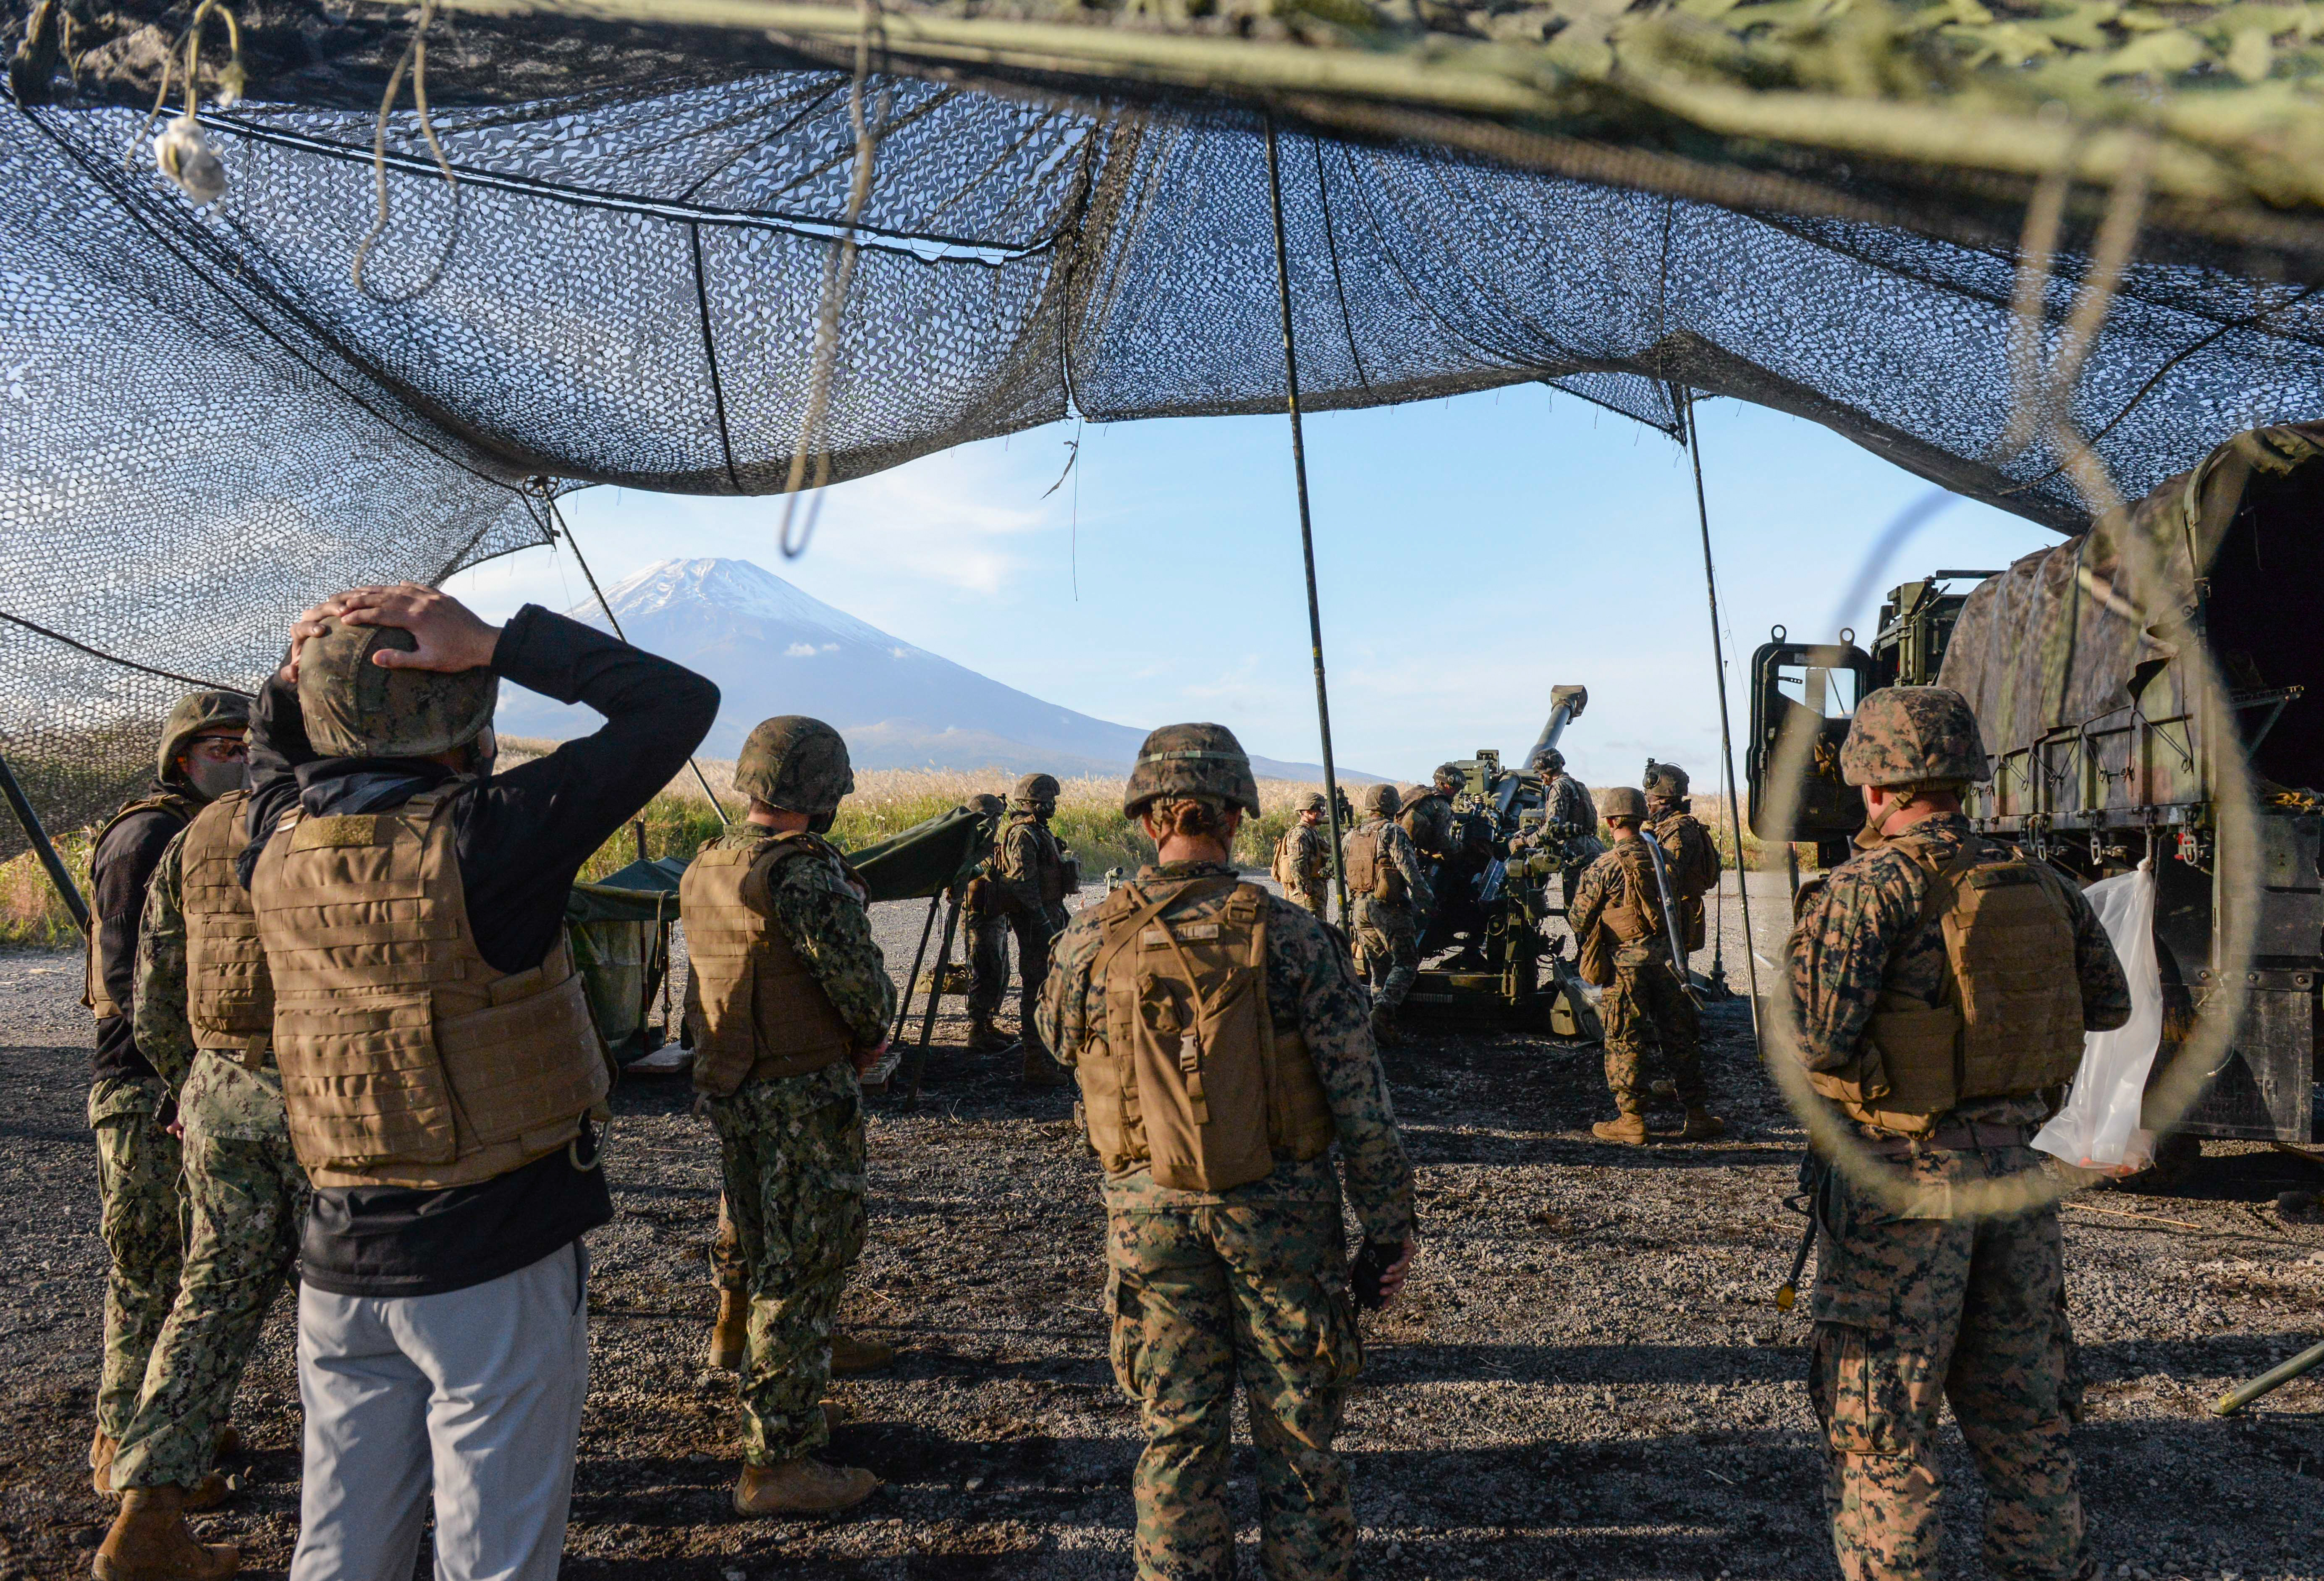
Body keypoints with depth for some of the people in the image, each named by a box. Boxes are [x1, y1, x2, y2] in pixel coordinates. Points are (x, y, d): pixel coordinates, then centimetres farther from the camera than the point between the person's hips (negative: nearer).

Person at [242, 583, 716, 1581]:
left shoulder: (280, 845, -1)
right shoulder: (482, 836, -20)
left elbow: (273, 748, 25)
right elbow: (681, 703, -15)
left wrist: (299, 671, 6)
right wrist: (495, 643, -16)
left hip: (343, 1263, 6)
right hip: (495, 1269, -6)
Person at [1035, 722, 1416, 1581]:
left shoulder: (1092, 940, -7)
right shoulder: (1288, 934, -12)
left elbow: (1058, 1036, 13)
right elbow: (1358, 1094, -9)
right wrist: (1389, 1226, 0)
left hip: (1151, 1211, 2)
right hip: (1279, 1208, -1)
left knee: (1176, 1432, 15)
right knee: (1296, 1428, 15)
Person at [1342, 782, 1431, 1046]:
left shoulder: (1350, 836, 13)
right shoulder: (1393, 832, -8)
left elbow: (1338, 869, 21)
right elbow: (1410, 872, -15)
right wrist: (1423, 905, -11)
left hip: (1360, 907, 7)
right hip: (1389, 906, -7)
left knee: (1378, 966, 13)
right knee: (1405, 962, -2)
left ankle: (1383, 1024, 9)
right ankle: (1383, 1010, -22)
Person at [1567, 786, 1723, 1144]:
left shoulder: (1604, 867, -11)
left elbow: (1578, 919, -5)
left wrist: (1586, 945, 14)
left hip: (1625, 960, -4)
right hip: (1666, 955, 5)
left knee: (1625, 1042, 3)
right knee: (1680, 1038, 10)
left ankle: (1631, 1120, 6)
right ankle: (1698, 1117, 16)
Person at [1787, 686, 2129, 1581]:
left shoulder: (1871, 886, -16)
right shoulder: (2039, 884, 4)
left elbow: (1820, 1043, -23)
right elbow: (2109, 1004, 16)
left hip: (1907, 1170, -6)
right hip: (2018, 1161, 6)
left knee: (1880, 1433, 6)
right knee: (2023, 1412, 20)